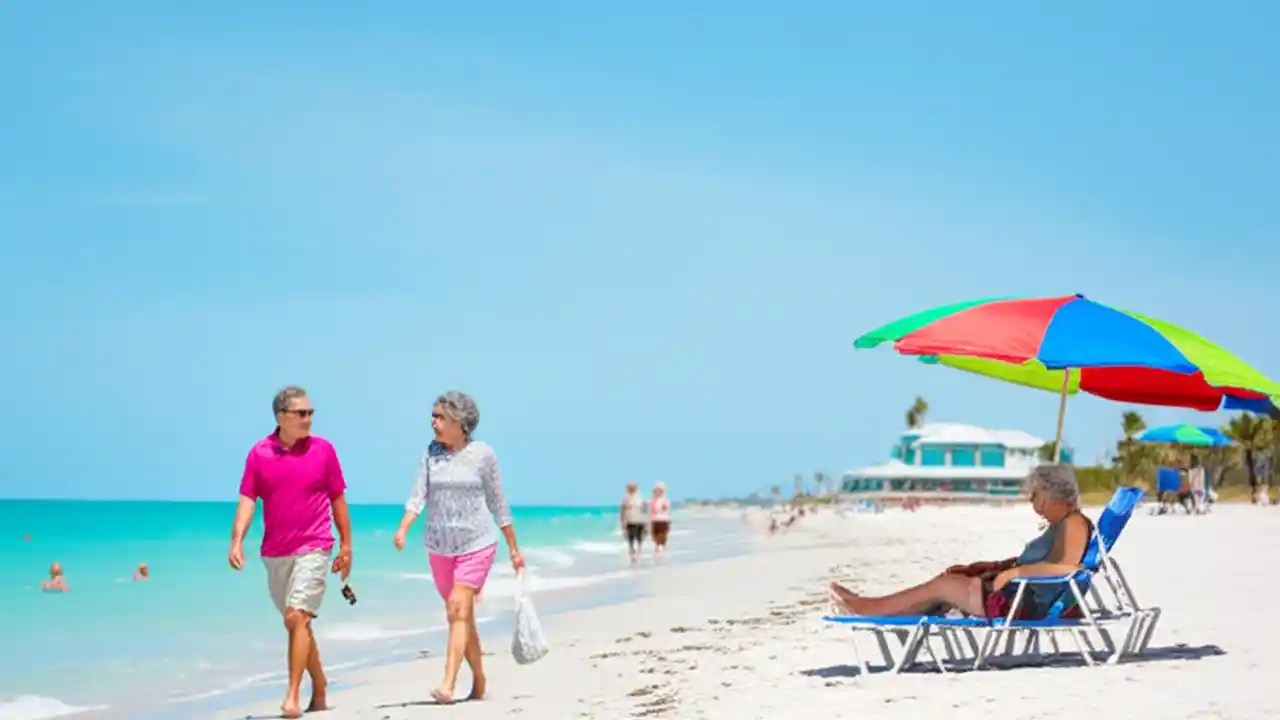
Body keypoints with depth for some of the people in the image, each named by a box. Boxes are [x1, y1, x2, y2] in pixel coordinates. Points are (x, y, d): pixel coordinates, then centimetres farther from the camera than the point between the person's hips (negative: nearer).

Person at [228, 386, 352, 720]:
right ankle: (319, 692, 27)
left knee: (297, 618, -16)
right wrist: (236, 542, -12)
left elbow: (338, 499, 5)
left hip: (313, 549, -3)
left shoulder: (323, 449, 0)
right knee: (297, 624, 13)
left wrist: (346, 545, 5)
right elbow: (247, 500, -1)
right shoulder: (259, 453, 2)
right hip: (274, 553, 3)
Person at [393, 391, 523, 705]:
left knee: (458, 609, -18)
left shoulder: (482, 454, -4)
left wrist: (514, 549, 5)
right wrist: (402, 529, -23)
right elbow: (418, 496, -4)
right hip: (439, 547, 4)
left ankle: (448, 685, -25)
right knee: (462, 617, 11)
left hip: (476, 544, -4)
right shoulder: (431, 453, 3)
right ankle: (479, 682, 24)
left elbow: (498, 503, 1)